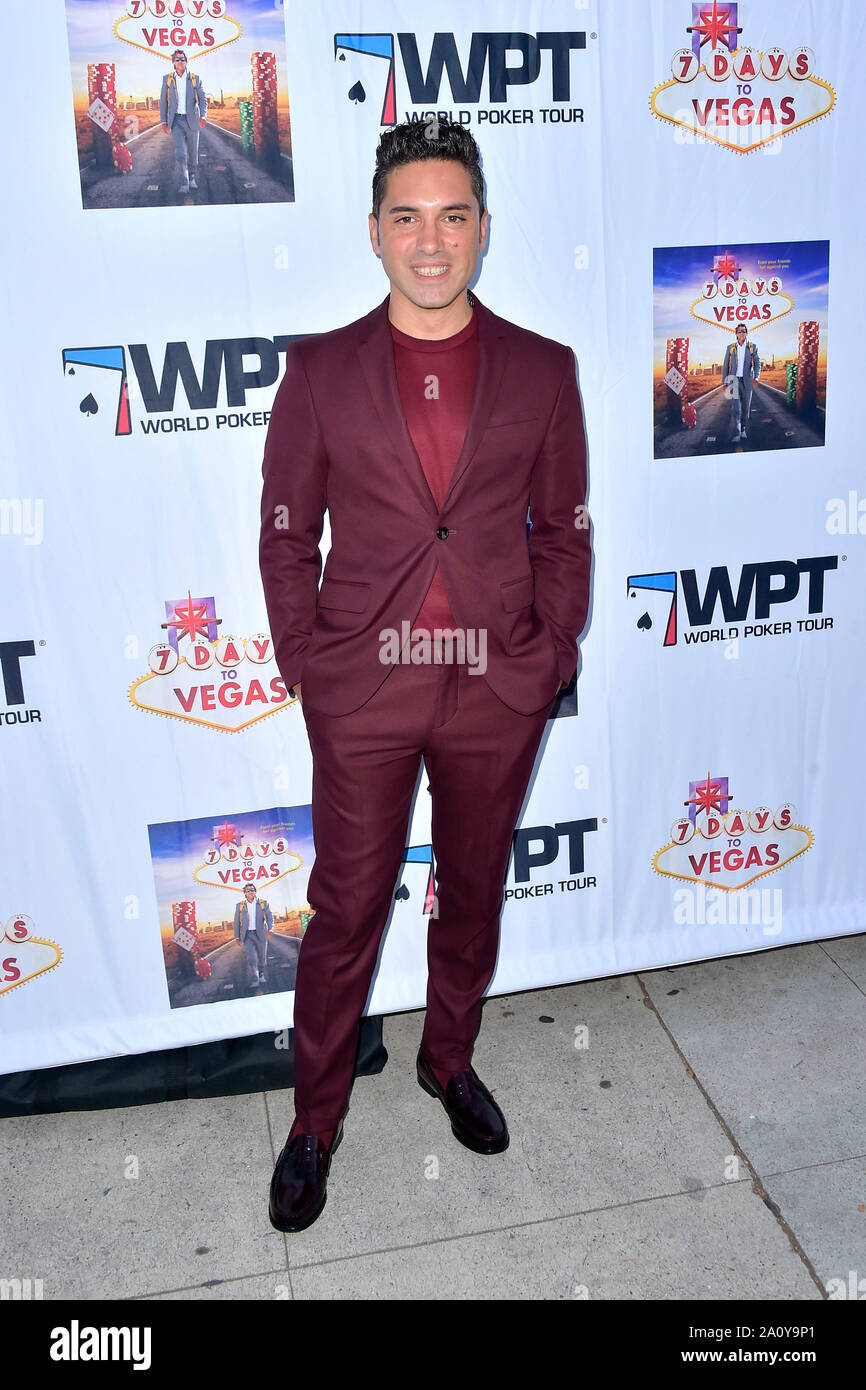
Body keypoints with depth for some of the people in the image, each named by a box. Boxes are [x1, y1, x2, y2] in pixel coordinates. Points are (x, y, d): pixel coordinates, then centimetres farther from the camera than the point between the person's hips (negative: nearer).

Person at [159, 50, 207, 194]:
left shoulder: (195, 79, 3)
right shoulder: (167, 79, 5)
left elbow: (203, 99, -2)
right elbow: (163, 101, 8)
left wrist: (203, 115, -21)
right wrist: (164, 121, 2)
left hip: (192, 120, 1)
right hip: (176, 120, -1)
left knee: (193, 151, 8)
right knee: (180, 151, -15)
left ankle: (192, 178, 29)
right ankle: (184, 183, -20)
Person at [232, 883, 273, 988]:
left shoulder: (263, 903, 3)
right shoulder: (240, 906, 5)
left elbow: (269, 917, -6)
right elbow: (237, 922, 8)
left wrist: (270, 929, -24)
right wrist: (237, 937, 3)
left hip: (261, 934, 1)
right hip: (247, 935, -1)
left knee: (262, 957, 11)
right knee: (252, 958, -13)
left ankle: (261, 975, 35)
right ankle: (255, 981, -14)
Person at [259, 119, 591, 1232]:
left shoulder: (543, 371, 4)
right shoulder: (319, 370, 1)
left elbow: (565, 534, 7)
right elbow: (285, 534, 3)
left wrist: (550, 657, -1)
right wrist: (304, 664, -4)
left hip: (500, 692, 2)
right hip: (361, 690, -1)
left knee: (474, 893, 17)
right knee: (345, 911, 7)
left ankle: (450, 1061, 43)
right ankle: (314, 1123, 28)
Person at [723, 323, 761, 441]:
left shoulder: (752, 347, 6)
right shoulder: (730, 347, 7)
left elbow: (757, 363, -1)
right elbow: (725, 366, 9)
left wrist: (756, 377, -18)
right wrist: (725, 382, 4)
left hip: (747, 381, 1)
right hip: (734, 380, -1)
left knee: (746, 406, 7)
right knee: (735, 406, -13)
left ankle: (743, 430, 24)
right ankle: (736, 433, -18)